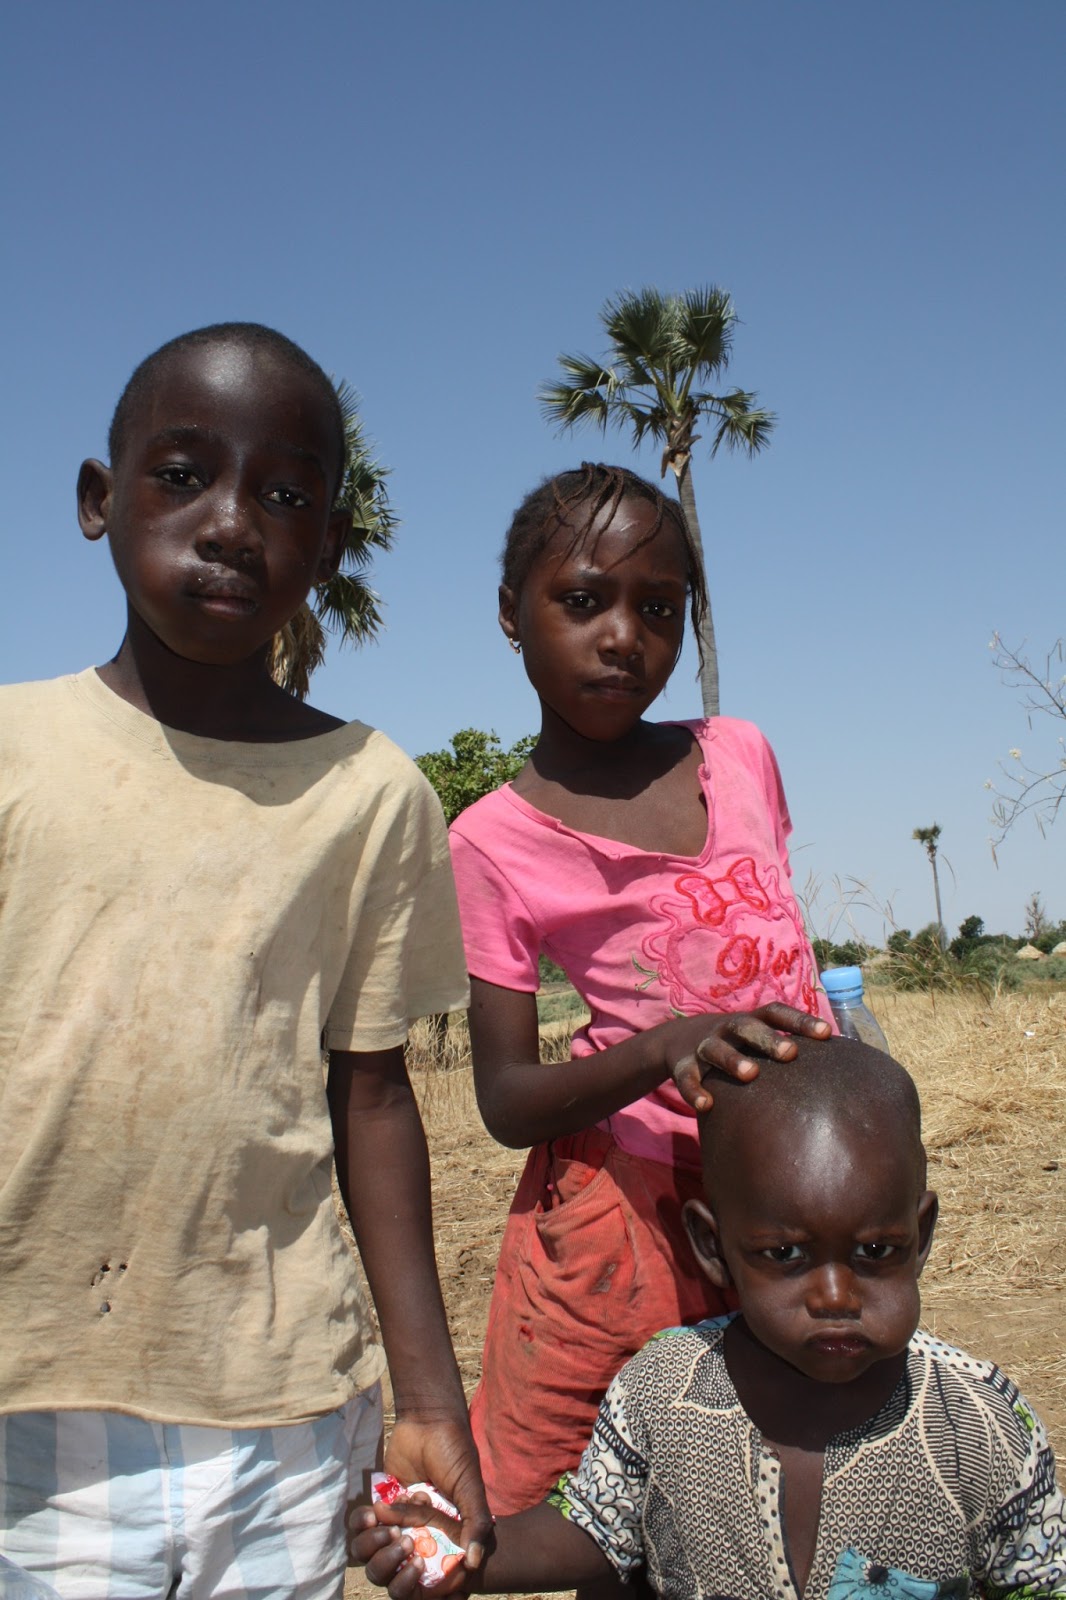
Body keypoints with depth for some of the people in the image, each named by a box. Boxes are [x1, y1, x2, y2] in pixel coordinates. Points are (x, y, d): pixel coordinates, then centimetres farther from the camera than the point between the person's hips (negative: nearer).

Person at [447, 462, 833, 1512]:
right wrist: (666, 1048, -26)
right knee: (509, 1507, 2)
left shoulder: (741, 756, 6)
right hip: (632, 1201, -3)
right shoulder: (495, 845, -7)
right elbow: (507, 1100, -8)